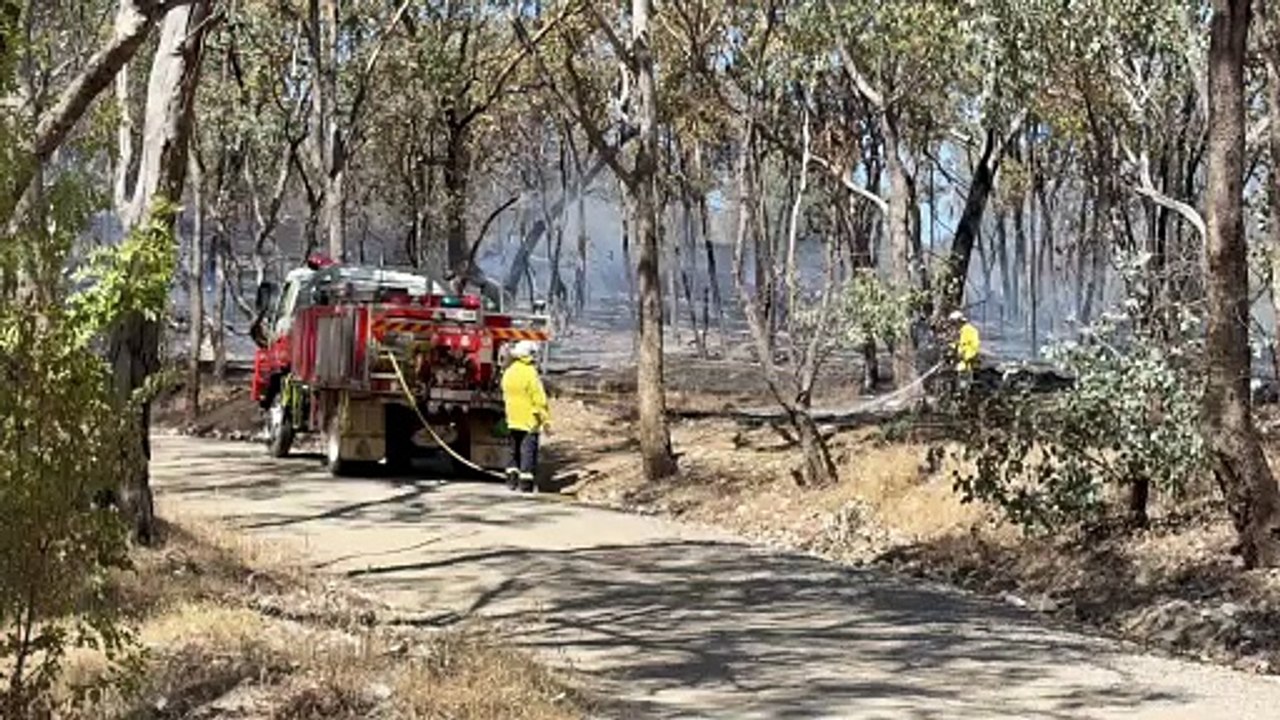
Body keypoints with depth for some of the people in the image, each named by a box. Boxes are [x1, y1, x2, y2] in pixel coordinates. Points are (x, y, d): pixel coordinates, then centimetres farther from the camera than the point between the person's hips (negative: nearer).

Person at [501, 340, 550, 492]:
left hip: (513, 420, 7)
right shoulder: (530, 373, -16)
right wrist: (545, 418, -11)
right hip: (530, 421, -7)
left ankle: (512, 479, 17)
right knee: (528, 451, -3)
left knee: (515, 451, 17)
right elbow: (539, 398, -16)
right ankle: (525, 483, -5)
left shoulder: (509, 372, 7)